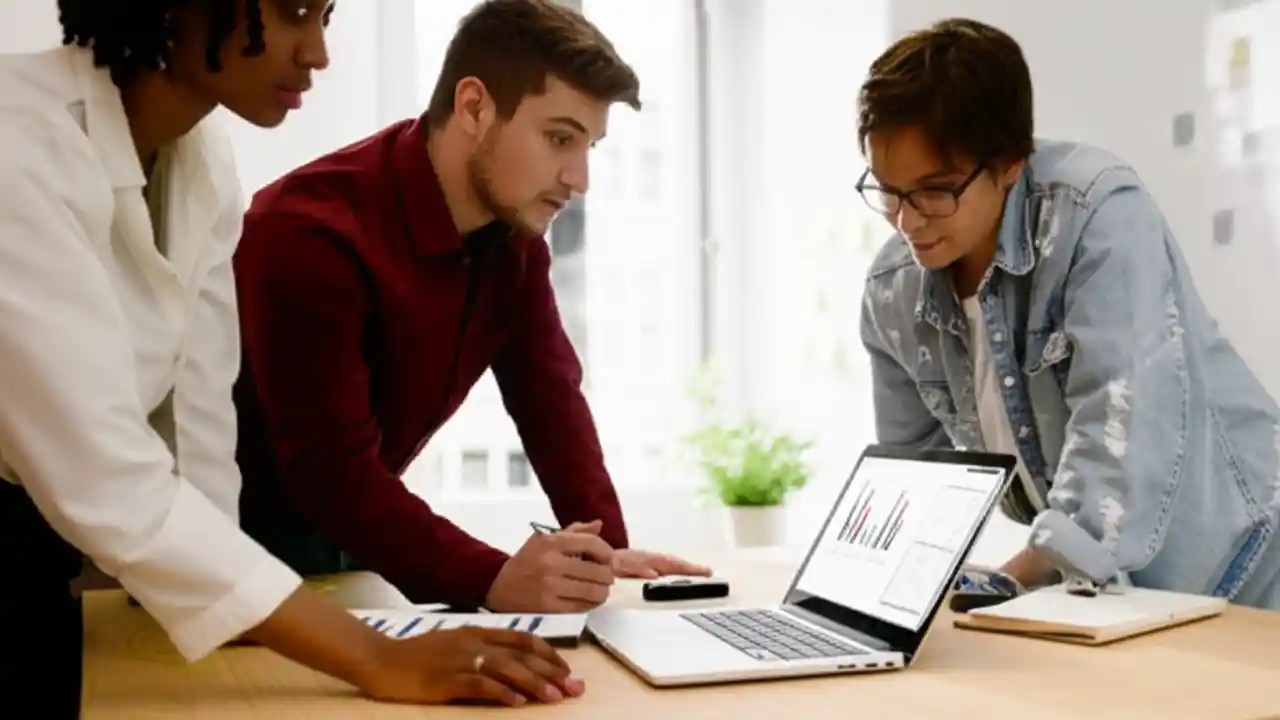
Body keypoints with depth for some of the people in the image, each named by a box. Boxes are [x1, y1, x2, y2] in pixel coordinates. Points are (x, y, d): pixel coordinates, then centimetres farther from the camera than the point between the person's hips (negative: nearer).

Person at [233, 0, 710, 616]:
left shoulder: (515, 227, -6)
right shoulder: (316, 233, -30)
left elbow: (550, 396, -2)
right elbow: (331, 472, -35)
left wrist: (607, 548, -14)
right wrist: (494, 580, -43)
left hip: (351, 530, 6)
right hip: (240, 535, -6)